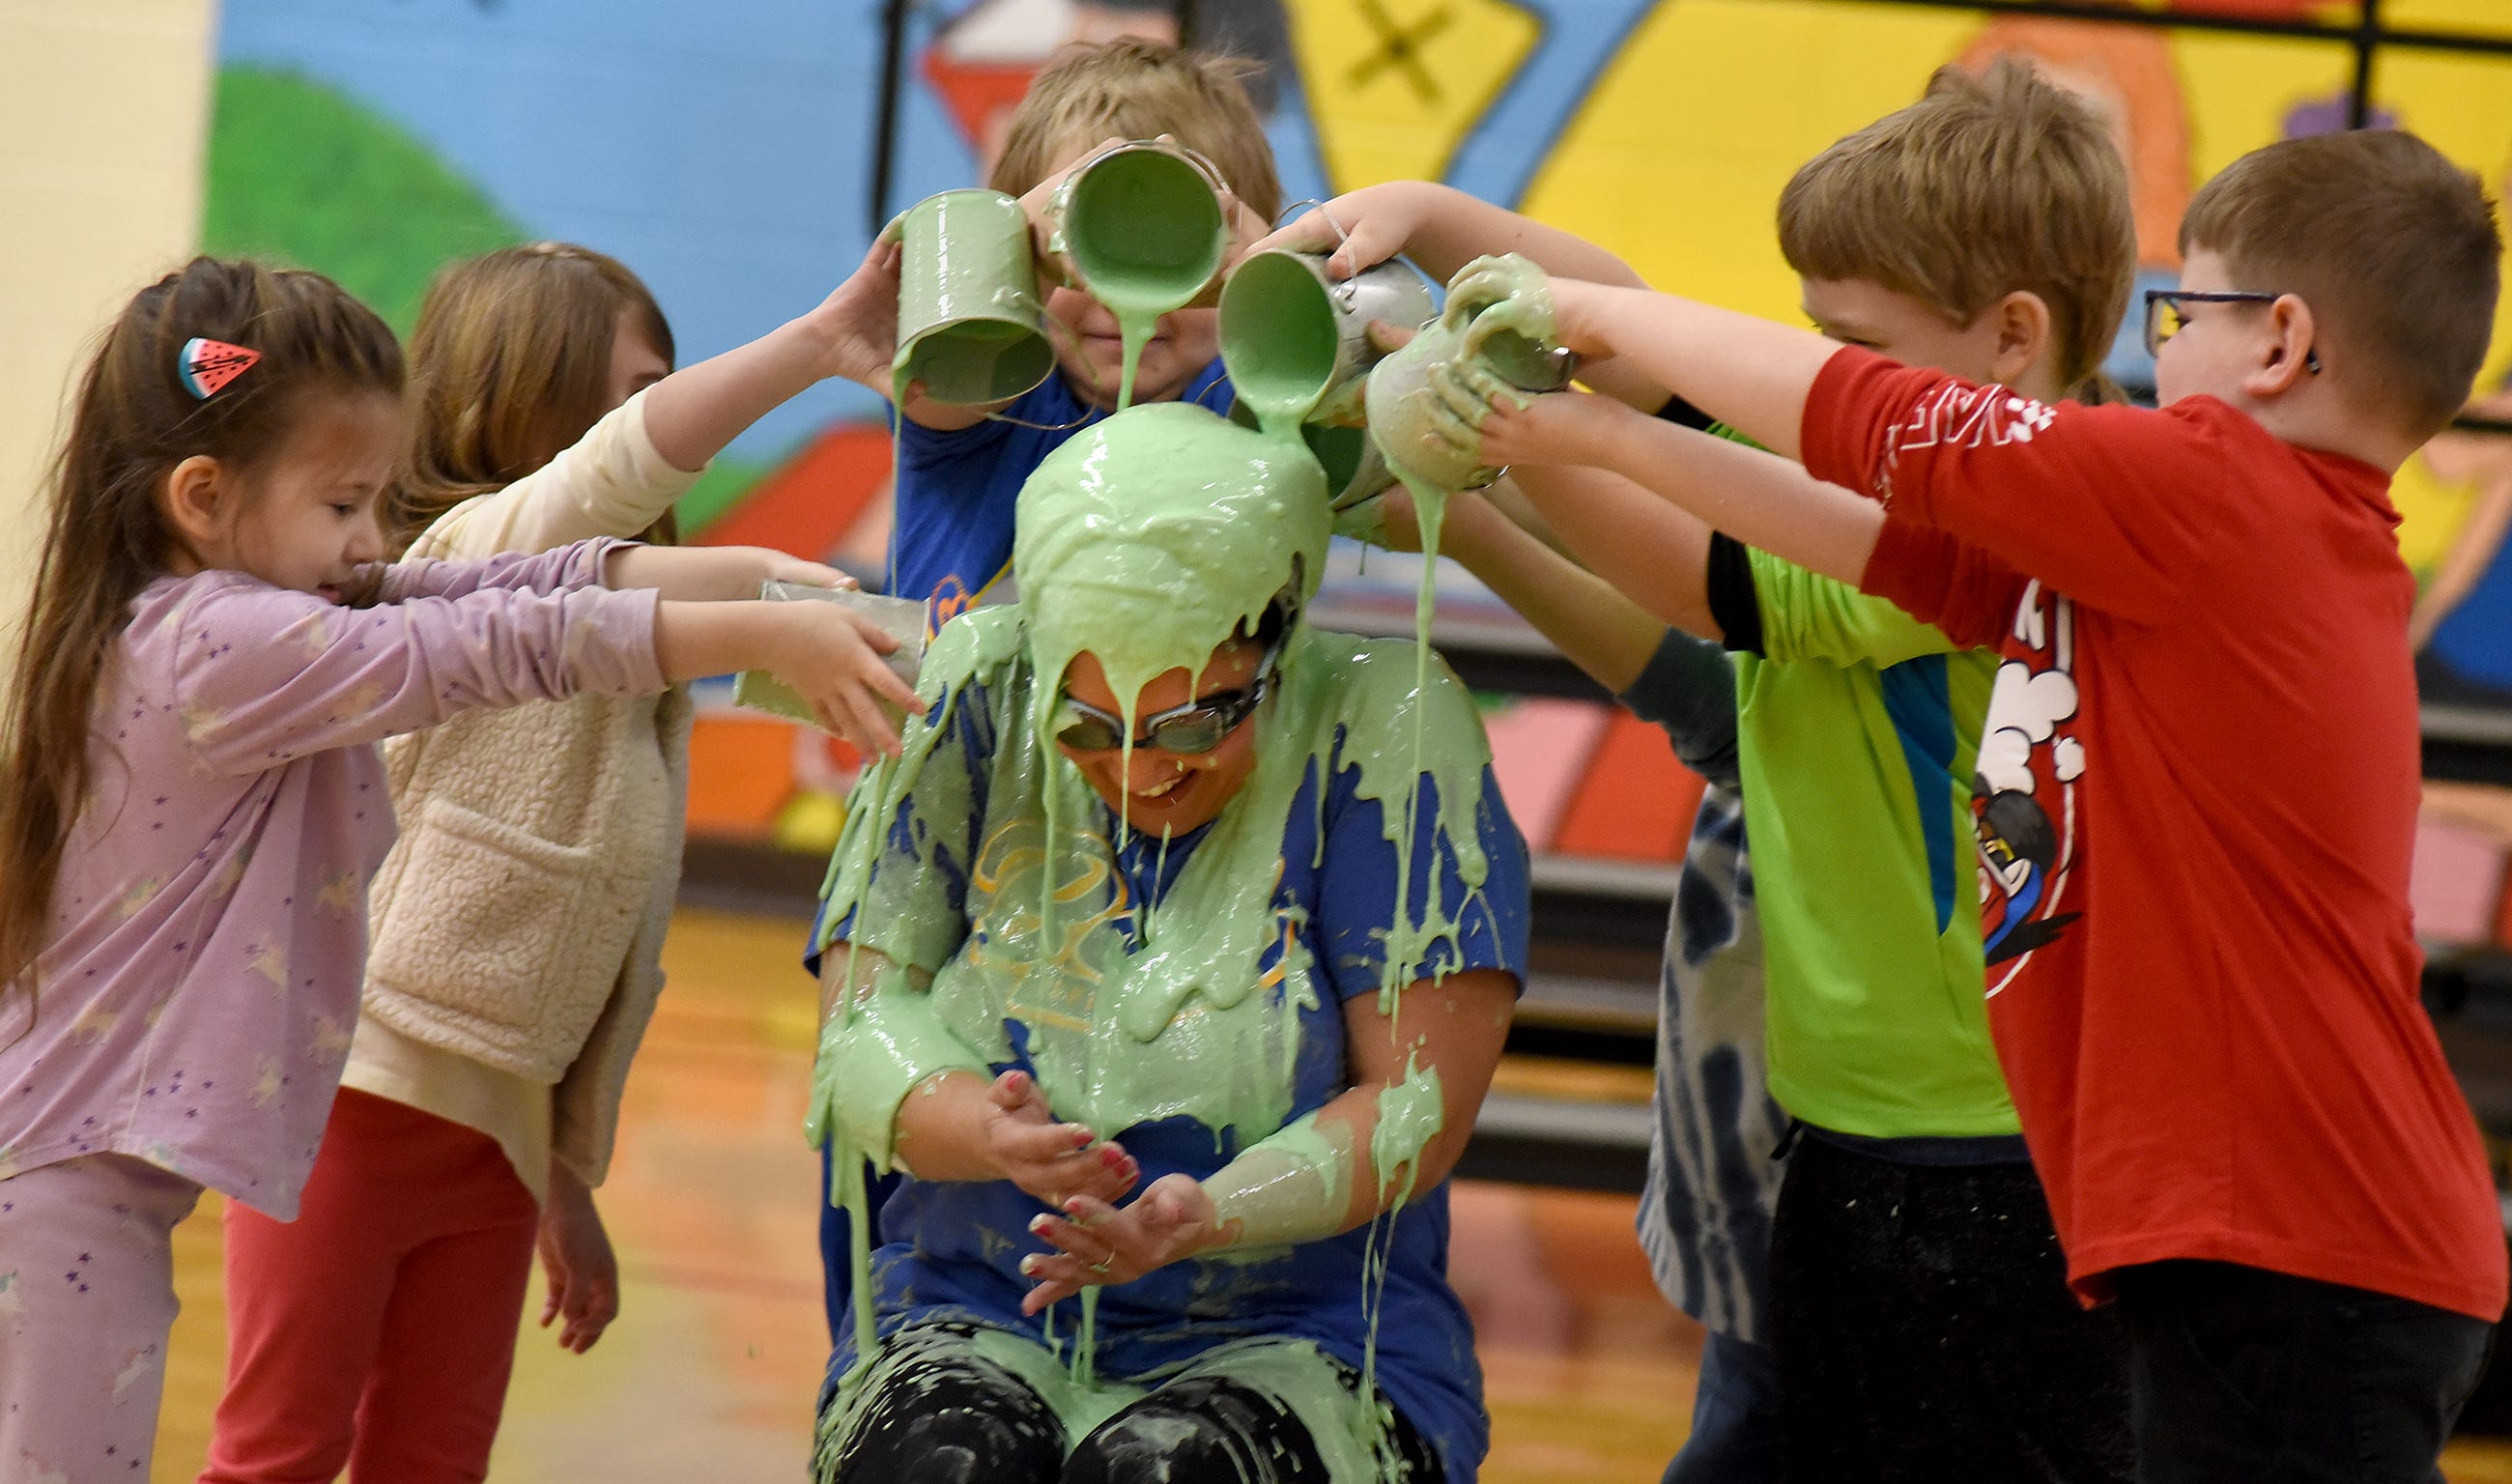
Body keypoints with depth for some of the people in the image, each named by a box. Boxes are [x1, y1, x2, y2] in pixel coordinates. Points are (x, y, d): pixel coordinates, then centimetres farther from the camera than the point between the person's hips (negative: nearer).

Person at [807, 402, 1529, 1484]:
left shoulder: (1383, 730, -7)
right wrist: (983, 1131, -25)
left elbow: (1417, 1107, -9)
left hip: (1300, 1345, -2)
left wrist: (1207, 1219, -28)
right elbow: (859, 1027, -2)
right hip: (973, 1324, 2)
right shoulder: (976, 697, 1)